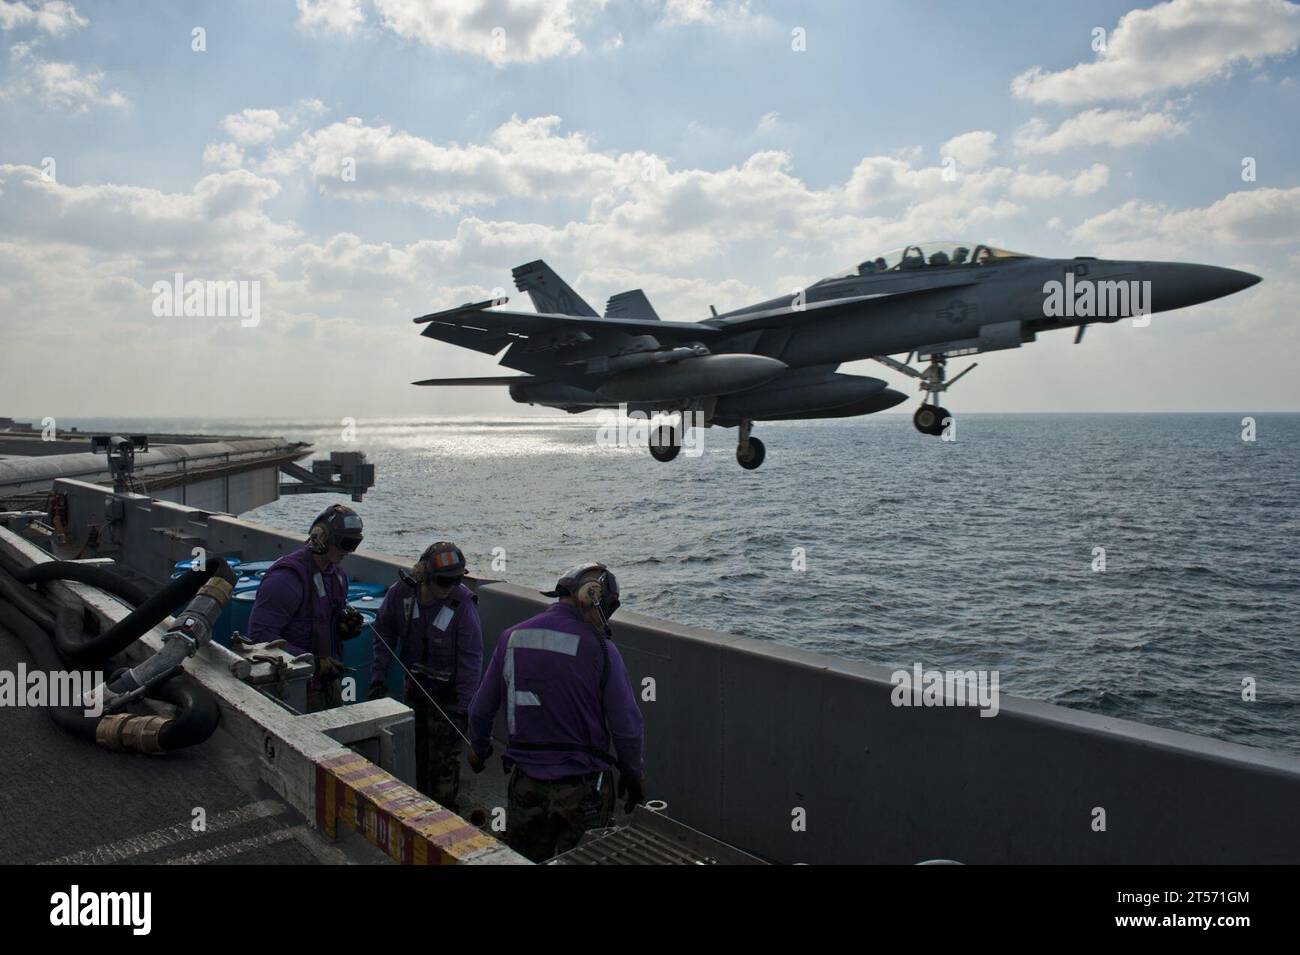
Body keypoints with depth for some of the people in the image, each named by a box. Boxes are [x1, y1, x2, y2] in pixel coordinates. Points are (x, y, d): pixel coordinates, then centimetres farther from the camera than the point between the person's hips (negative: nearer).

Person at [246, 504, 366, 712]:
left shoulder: (337, 575, 9)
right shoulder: (287, 577, -19)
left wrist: (346, 627, -2)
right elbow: (260, 635, -25)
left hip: (329, 681, 8)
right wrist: (313, 663, -26)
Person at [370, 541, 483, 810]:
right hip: (414, 685, 5)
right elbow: (384, 634, 2)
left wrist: (463, 707, -22)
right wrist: (378, 677, -2)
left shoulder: (462, 603, -26)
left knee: (445, 755, -3)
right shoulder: (400, 593, -15)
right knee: (415, 746, 19)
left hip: (447, 692, -4)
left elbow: (471, 657, -22)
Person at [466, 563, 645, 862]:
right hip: (583, 789, -3)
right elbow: (627, 727, -12)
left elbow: (481, 710, 7)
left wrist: (478, 748, 26)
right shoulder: (600, 649, -15)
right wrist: (633, 774, 6)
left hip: (526, 784, 3)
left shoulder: (512, 638, -4)